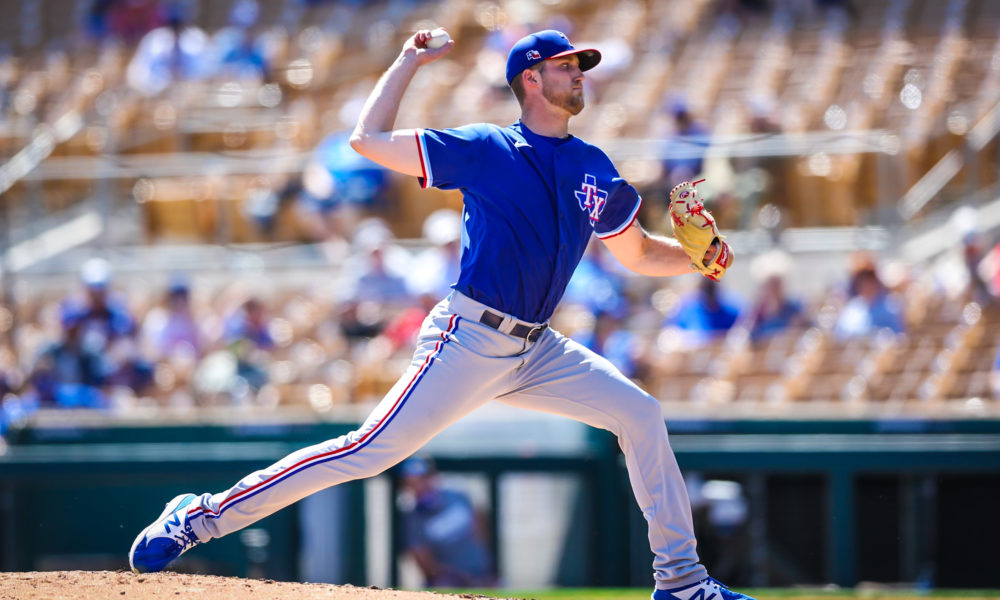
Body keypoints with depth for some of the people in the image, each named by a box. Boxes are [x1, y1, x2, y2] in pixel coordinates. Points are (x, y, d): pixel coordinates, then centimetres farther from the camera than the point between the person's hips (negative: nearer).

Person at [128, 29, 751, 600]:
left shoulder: (598, 171, 12)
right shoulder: (485, 149, -4)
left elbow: (639, 253, 21)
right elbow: (368, 139, -3)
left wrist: (698, 257, 2)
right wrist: (409, 62, 3)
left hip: (536, 350, 6)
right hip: (469, 341, -6)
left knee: (641, 414, -3)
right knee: (371, 451, -12)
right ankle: (201, 516, -7)